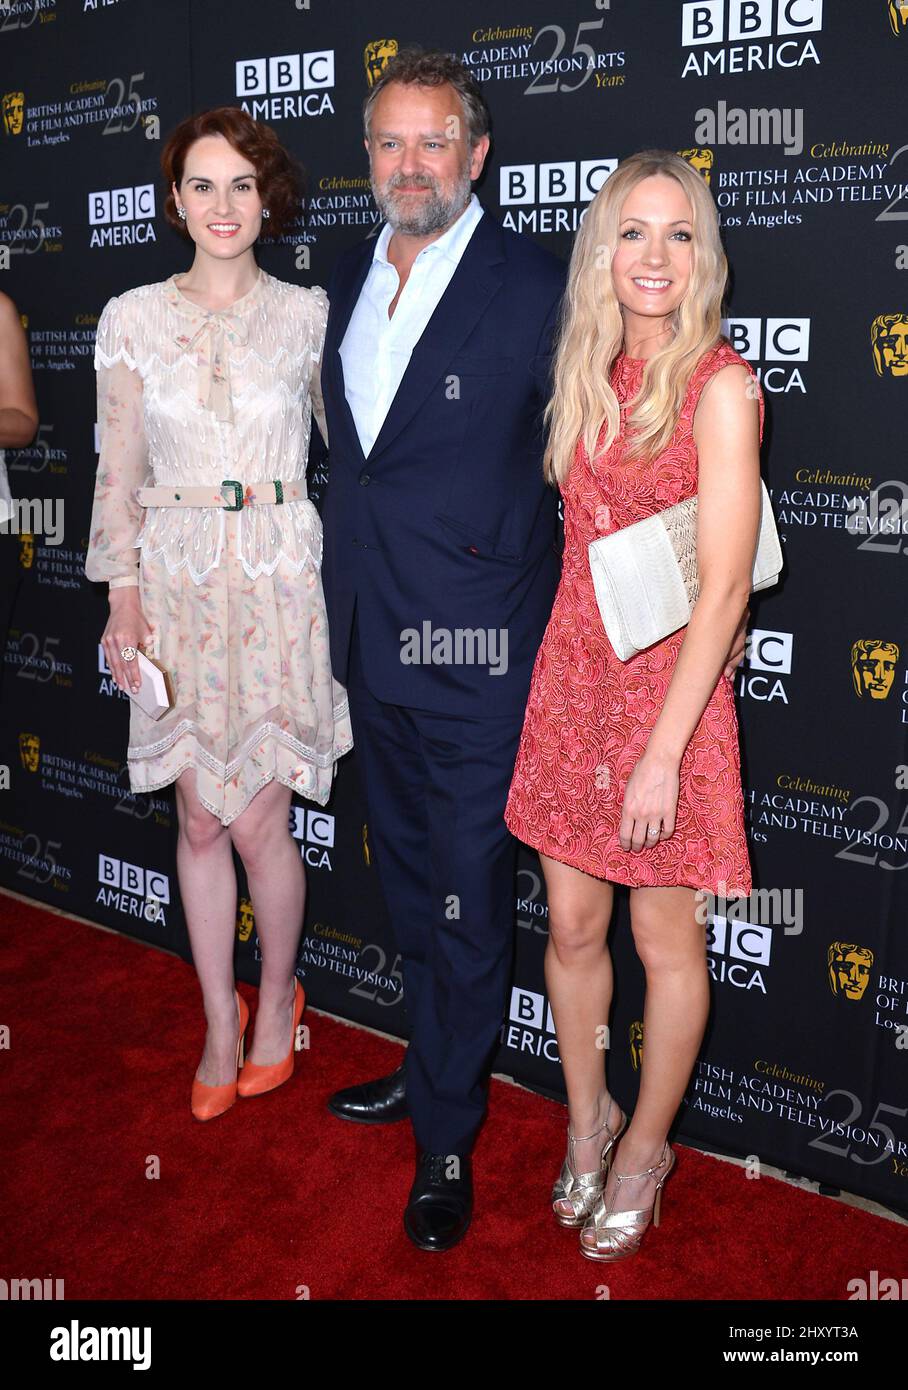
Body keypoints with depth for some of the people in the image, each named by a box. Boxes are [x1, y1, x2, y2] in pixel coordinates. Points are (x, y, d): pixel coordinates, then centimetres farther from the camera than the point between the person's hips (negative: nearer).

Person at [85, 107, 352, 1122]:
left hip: (279, 577, -1)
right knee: (200, 819, 7)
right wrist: (122, 597, -2)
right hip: (177, 576, 2)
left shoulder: (308, 314, 2)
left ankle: (277, 995, 26)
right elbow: (118, 469, 5)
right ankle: (220, 1023, 25)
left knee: (256, 819, -1)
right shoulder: (133, 317, 4)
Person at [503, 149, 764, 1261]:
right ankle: (586, 1121, 36)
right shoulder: (589, 375, 7)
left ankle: (646, 1146, 32)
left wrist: (664, 753, -19)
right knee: (572, 925, 13)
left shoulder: (720, 384, -12)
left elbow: (722, 591, -16)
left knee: (664, 937, 10)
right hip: (571, 676, 5)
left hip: (669, 683, -5)